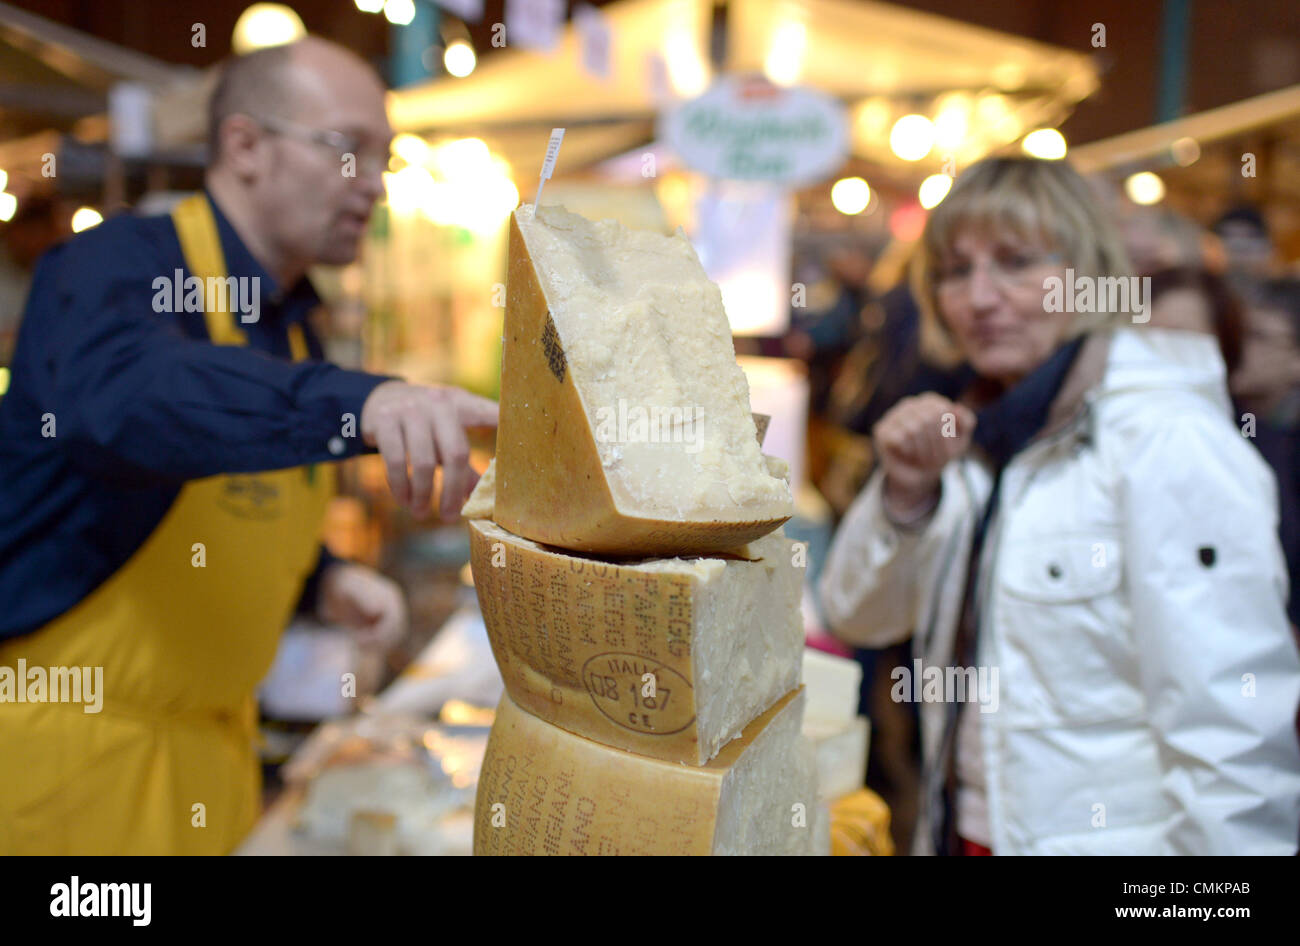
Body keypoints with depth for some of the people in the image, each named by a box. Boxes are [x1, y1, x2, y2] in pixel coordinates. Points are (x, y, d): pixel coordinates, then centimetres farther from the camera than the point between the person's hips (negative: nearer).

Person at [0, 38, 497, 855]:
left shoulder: (292, 325, 8)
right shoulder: (118, 267, -16)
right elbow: (122, 397, -40)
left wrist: (323, 582, -2)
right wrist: (357, 400, -54)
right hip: (66, 729, -7)